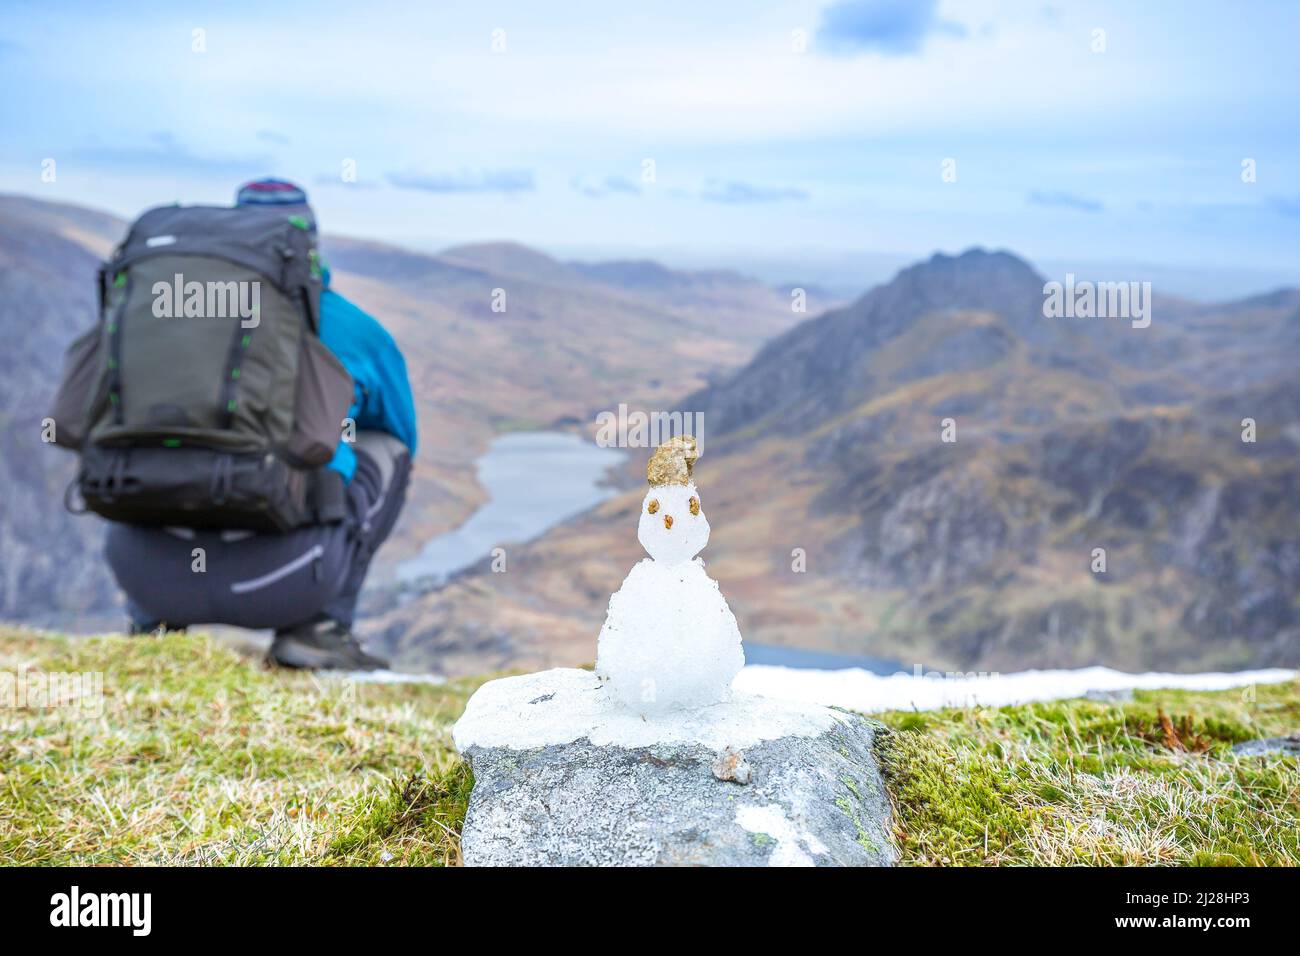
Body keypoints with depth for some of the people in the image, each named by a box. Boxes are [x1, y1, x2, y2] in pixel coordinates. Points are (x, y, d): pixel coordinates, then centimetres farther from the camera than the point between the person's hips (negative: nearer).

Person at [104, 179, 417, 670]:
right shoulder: (353, 328, 15)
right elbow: (402, 436, 33)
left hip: (146, 569, 4)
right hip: (278, 574, -3)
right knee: (386, 448, 23)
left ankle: (153, 623, 20)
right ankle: (318, 624, 10)